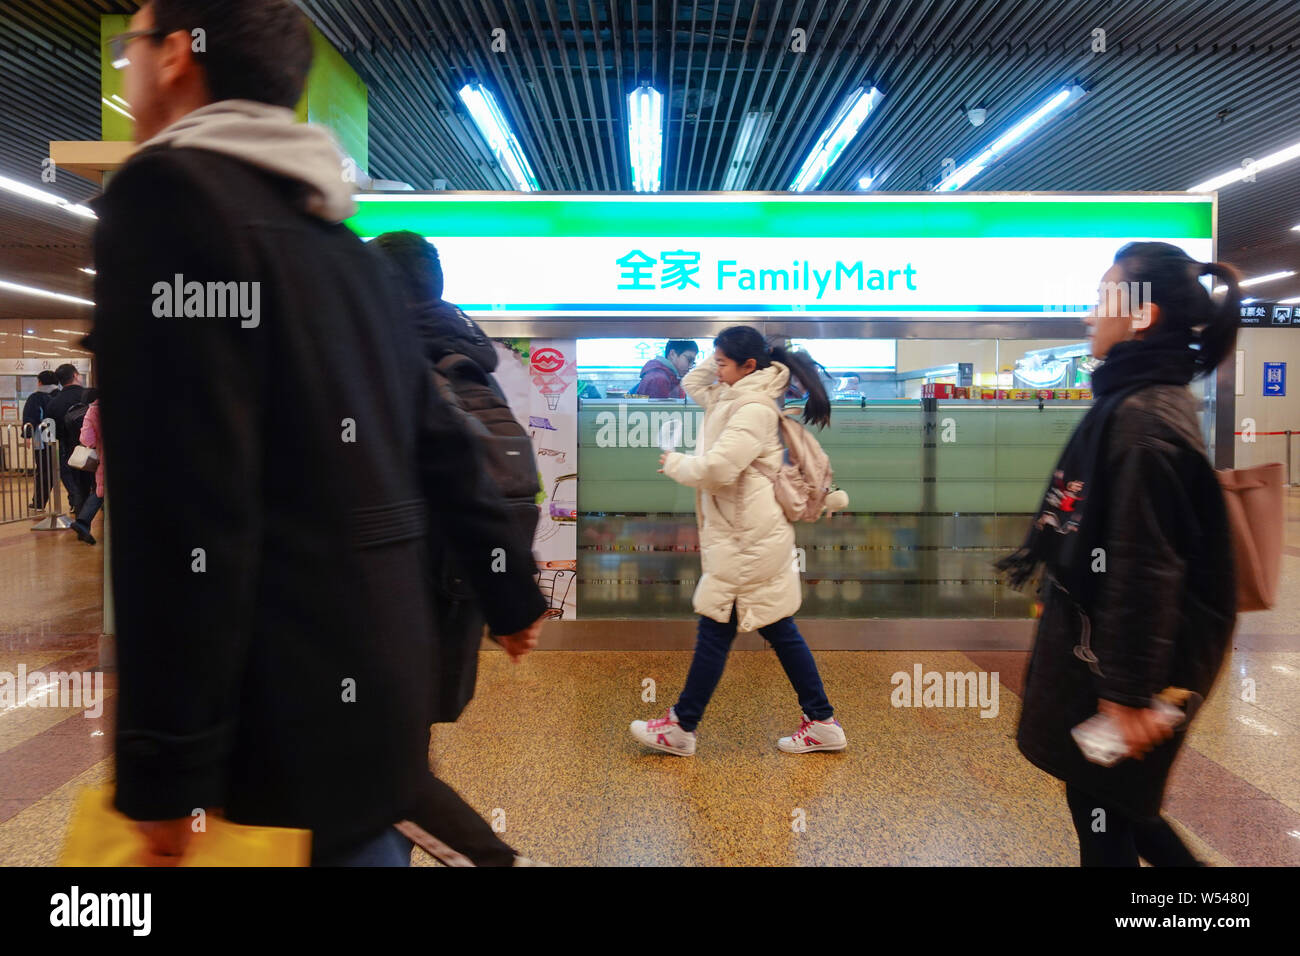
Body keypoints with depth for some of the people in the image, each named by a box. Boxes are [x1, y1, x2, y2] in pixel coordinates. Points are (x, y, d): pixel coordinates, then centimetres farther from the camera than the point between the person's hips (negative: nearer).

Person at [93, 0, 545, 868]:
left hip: (281, 728, -8)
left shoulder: (166, 190, -12)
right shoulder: (334, 232, 13)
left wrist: (167, 765, -17)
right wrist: (513, 593, 23)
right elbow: (436, 446, 14)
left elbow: (185, 498, -21)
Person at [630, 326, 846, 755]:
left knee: (715, 630, 1)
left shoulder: (755, 409, -17)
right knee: (778, 630, 13)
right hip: (747, 532, 10)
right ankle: (822, 722, 21)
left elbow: (717, 468, -26)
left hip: (748, 538, -10)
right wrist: (717, 359, 10)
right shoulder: (731, 397, 13)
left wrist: (675, 463, -8)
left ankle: (681, 727, 15)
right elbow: (692, 384, 27)